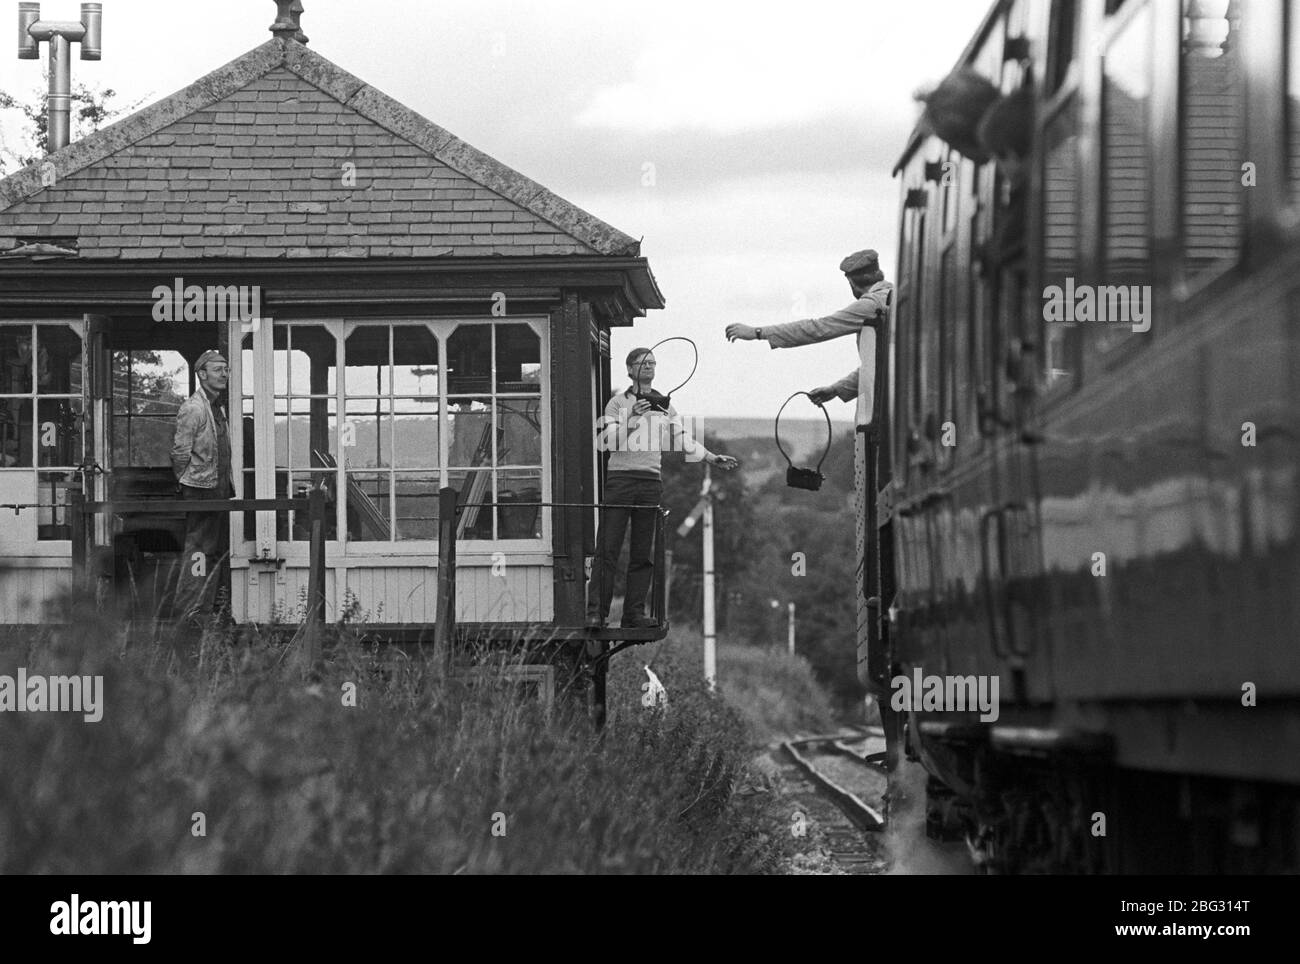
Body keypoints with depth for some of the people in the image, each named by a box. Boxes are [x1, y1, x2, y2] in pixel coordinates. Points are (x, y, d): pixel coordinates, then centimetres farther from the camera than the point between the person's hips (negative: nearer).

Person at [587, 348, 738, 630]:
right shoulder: (618, 402, 4)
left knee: (643, 553, 2)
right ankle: (596, 613, -10)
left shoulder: (664, 405, 16)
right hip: (619, 477, -4)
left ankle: (635, 612, 5)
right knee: (607, 549, -8)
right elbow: (606, 442, -5)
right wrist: (632, 419, -17)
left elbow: (684, 439, 13)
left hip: (650, 481, 4)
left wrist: (713, 458, 2)